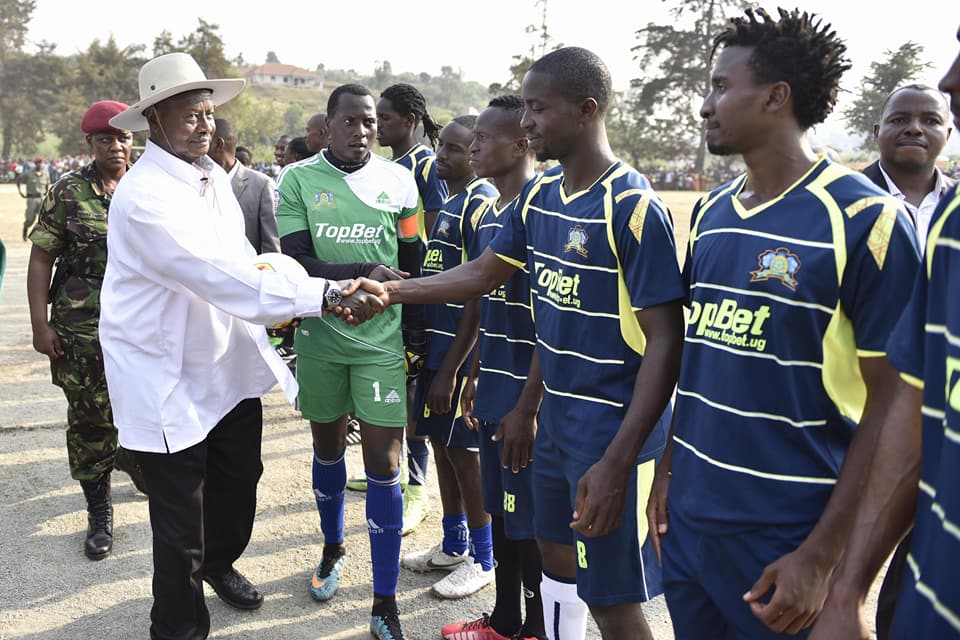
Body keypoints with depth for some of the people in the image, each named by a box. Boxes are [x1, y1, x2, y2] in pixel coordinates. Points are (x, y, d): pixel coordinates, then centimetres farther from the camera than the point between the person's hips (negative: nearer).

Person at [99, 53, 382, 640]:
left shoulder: (214, 176, 5)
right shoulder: (144, 195, -24)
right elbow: (223, 278, -33)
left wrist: (302, 299, -5)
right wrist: (326, 294, -38)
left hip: (230, 361, 8)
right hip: (169, 378, -8)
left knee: (240, 478, 22)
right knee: (181, 521, 3)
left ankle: (219, 561, 50)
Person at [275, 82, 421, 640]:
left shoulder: (399, 181, 2)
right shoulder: (299, 179, -1)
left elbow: (412, 267, 8)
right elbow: (298, 262, -11)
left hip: (383, 339, -1)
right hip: (320, 335, 1)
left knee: (384, 463, -2)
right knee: (328, 449, 18)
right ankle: (334, 548, 45)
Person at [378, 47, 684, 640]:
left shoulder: (635, 207, -19)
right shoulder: (539, 196, 5)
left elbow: (666, 342, -21)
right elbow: (484, 273, 16)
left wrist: (617, 462, -26)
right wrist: (390, 291, 7)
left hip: (614, 428, -8)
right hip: (557, 416, 8)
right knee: (556, 556, 23)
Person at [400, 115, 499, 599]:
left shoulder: (482, 203, -15)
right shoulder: (450, 202, 14)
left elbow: (479, 295, -19)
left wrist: (451, 368, -19)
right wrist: (430, 355, 16)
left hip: (460, 350, -9)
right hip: (436, 341, 9)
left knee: (463, 450, 1)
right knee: (441, 441, 15)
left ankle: (482, 560, 17)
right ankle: (453, 547, 31)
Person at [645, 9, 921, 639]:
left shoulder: (865, 219, -13)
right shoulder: (710, 212, 6)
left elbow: (892, 403, -13)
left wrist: (823, 555, -15)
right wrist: (668, 470, 12)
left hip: (787, 541, -6)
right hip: (688, 518, 6)